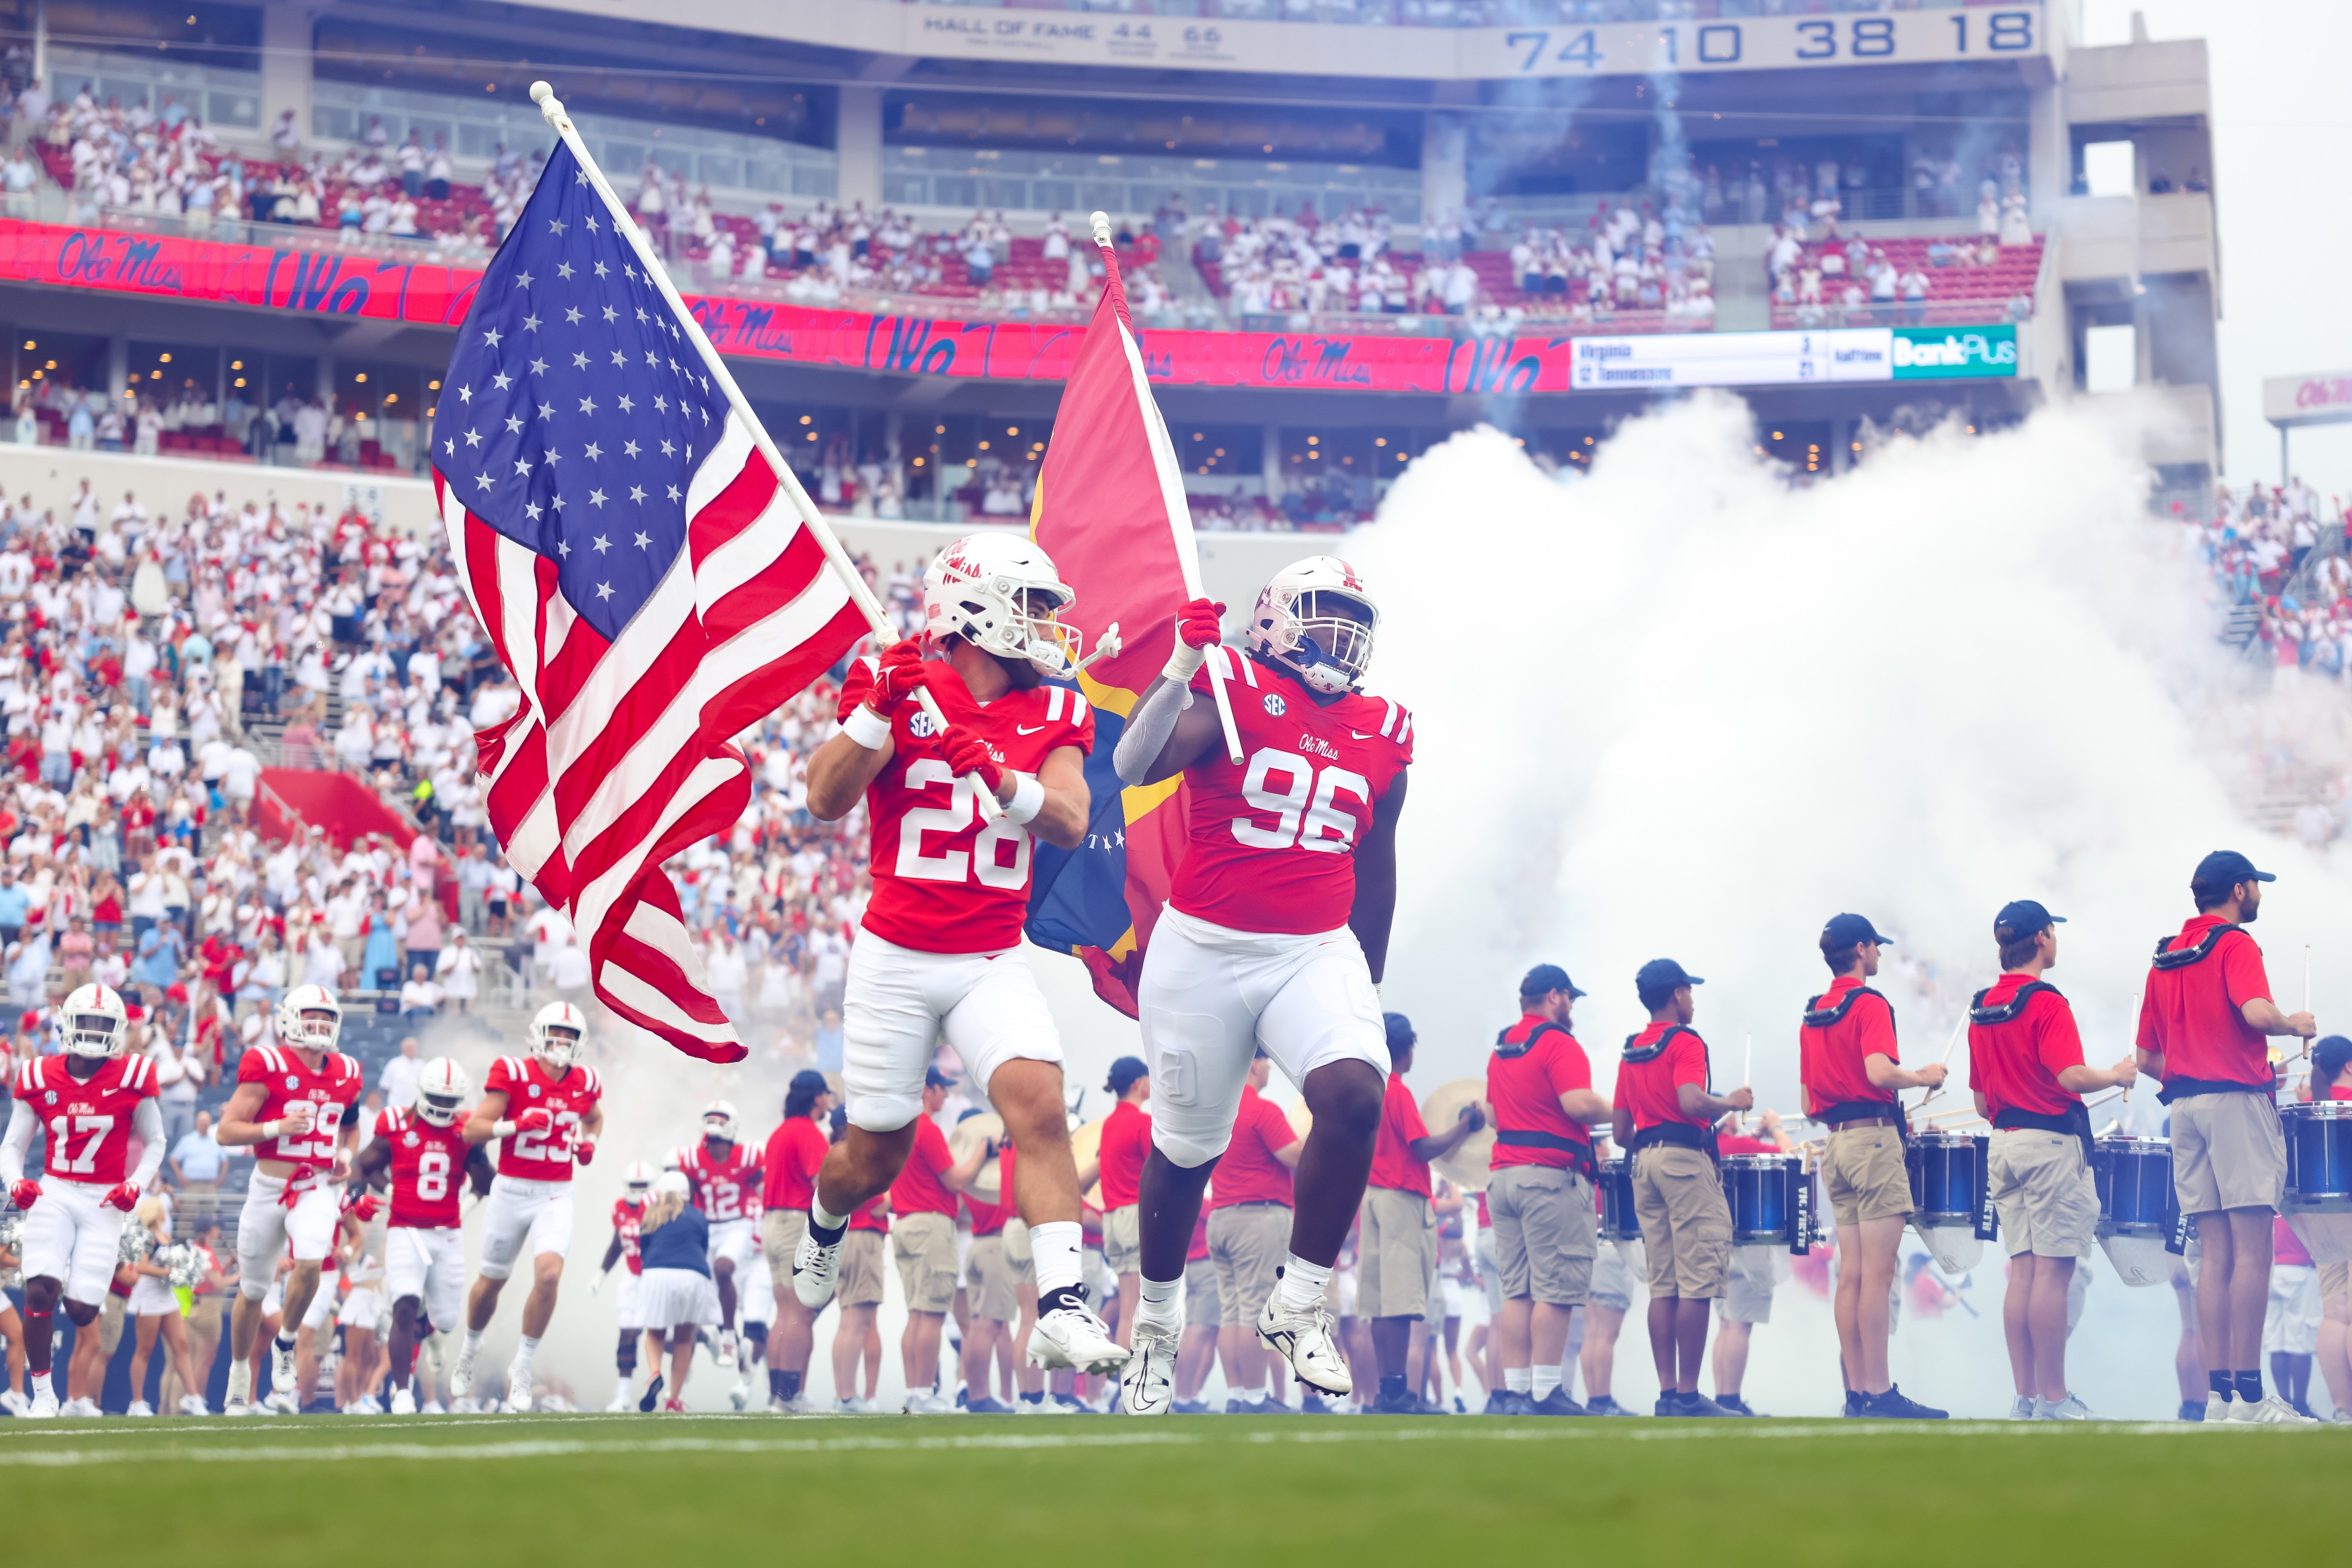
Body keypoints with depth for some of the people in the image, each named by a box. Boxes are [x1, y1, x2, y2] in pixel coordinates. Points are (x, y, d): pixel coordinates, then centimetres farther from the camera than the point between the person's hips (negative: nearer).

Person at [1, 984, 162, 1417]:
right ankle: (42, 1393, -4)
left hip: (104, 1202, -1)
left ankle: (80, 1398, 18)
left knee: (82, 1308, -6)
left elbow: (154, 1143, 10)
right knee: (41, 1289, -19)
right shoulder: (40, 1078, 1)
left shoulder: (130, 1079, -2)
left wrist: (136, 1184, -6)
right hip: (53, 1194, 1)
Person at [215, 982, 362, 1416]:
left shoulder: (345, 1075, 4)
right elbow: (226, 1132, -11)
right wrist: (277, 1127, -24)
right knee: (252, 1290, 11)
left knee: (310, 1263, -26)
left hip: (318, 1189, 2)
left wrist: (346, 1154, 6)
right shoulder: (267, 1067, -11)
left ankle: (285, 1346, 0)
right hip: (269, 1188, -2)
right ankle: (239, 1375, 33)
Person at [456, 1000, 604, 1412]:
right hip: (511, 1190, -2)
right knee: (491, 1281, 13)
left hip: (556, 1196, 2)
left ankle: (522, 1367, -5)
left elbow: (593, 1117, 27)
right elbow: (472, 1131, -13)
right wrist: (515, 1125, -28)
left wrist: (589, 1142, 6)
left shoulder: (585, 1083, 2)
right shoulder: (512, 1073, -11)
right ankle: (469, 1351, 41)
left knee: (548, 1274, -20)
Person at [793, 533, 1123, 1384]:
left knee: (1039, 1104, -22)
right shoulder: (898, 687, -5)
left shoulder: (1051, 716, 4)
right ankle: (823, 1227, 44)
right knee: (877, 1155, 9)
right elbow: (826, 801, -14)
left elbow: (1069, 826, -9)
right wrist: (880, 708, -26)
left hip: (993, 963, 2)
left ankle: (1061, 1310, -26)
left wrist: (1000, 778, -26)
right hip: (895, 958, -2)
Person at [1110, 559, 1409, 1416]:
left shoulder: (1382, 734, 8)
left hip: (1318, 952, 3)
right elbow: (1134, 766, -20)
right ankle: (1156, 1322, 33)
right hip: (1205, 951, -3)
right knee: (1187, 1148, 9)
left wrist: (1370, 983, 23)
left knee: (1354, 1095, -25)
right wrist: (1180, 669, -31)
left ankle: (1297, 1304, -10)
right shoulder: (1233, 690, -5)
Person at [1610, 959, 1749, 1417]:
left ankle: (1667, 1393, 3)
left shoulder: (1632, 1051, 17)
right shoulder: (1685, 1042, -5)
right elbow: (1690, 1102, -21)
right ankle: (1688, 1395, -13)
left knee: (1662, 1285, 7)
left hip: (1644, 1162, 8)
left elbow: (1620, 1131, 16)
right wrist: (1732, 1102, -4)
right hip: (1685, 1158, -8)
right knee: (1697, 1283, -8)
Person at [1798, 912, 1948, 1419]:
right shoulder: (1869, 1004, -8)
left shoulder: (1813, 1015, 16)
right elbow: (1879, 1072, -23)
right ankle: (1880, 1392, -12)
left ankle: (1856, 1391, 5)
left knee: (1850, 1274, 7)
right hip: (1873, 1139, -8)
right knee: (1877, 1273, -10)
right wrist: (1924, 1078, -7)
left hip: (1835, 1145, 8)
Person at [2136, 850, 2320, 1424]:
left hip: (2184, 1106, 7)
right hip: (2237, 1101, -7)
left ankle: (2218, 1393, 2)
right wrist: (2296, 1024, -4)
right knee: (2252, 1249, -9)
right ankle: (2249, 1393, -14)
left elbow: (2147, 1059, 17)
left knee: (2213, 1254, 6)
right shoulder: (2234, 945, -5)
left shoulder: (2165, 959, 17)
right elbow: (2257, 1012, -23)